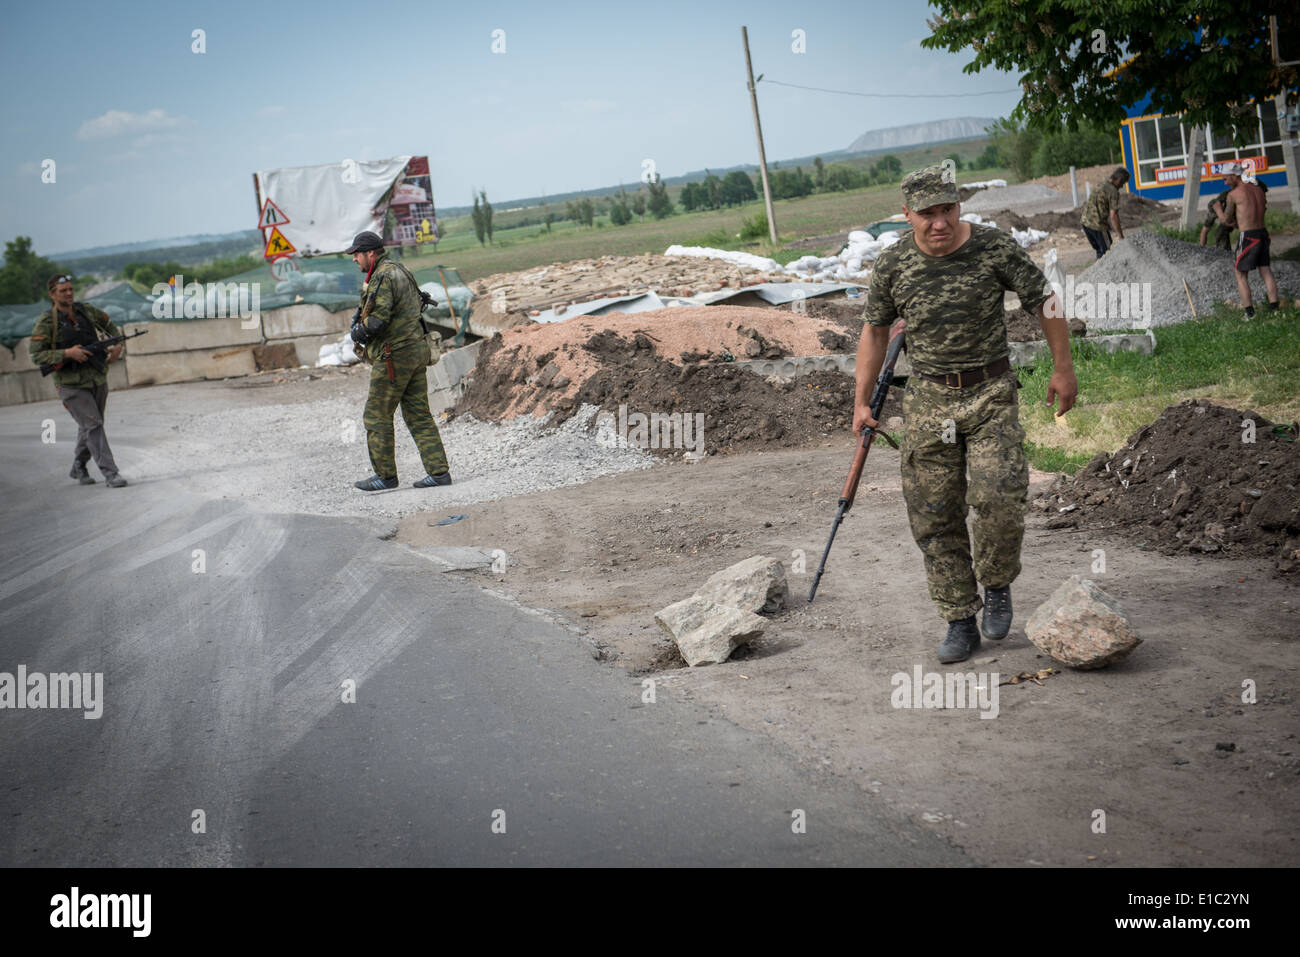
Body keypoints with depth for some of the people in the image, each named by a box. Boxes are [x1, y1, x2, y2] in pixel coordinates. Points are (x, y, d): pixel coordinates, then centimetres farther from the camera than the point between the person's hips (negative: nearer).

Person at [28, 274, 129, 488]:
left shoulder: (86, 310, 3)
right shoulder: (46, 322, -11)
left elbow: (109, 326, 21)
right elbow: (37, 355, -15)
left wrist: (118, 345, 3)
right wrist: (67, 353, -25)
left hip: (98, 379, 5)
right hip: (71, 384, -5)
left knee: (89, 426, 16)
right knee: (93, 426, -11)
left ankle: (78, 468, 35)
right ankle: (110, 474, -12)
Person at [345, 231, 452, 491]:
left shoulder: (382, 277, -15)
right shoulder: (401, 271, 17)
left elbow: (379, 319, -22)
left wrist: (359, 333, -3)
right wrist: (361, 318, 10)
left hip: (394, 356, -9)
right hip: (417, 351, 9)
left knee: (377, 416, 3)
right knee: (419, 415, 9)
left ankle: (386, 475, 9)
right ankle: (439, 472, 4)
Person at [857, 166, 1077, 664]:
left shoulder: (996, 247, -7)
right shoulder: (893, 264, -1)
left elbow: (1043, 301, 4)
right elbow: (875, 329, 11)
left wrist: (1063, 369, 6)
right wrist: (861, 402, 10)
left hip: (990, 393, -2)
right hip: (928, 399, 2)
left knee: (999, 498, -17)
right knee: (935, 516, 1)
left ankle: (997, 586, 12)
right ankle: (960, 623, 12)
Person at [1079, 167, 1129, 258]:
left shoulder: (1100, 186, 15)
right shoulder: (1113, 192, -13)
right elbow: (1113, 216, -18)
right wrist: (1121, 237, -14)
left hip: (1085, 221, 9)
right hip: (1097, 225, -9)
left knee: (1099, 250, 20)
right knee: (1105, 251, 3)